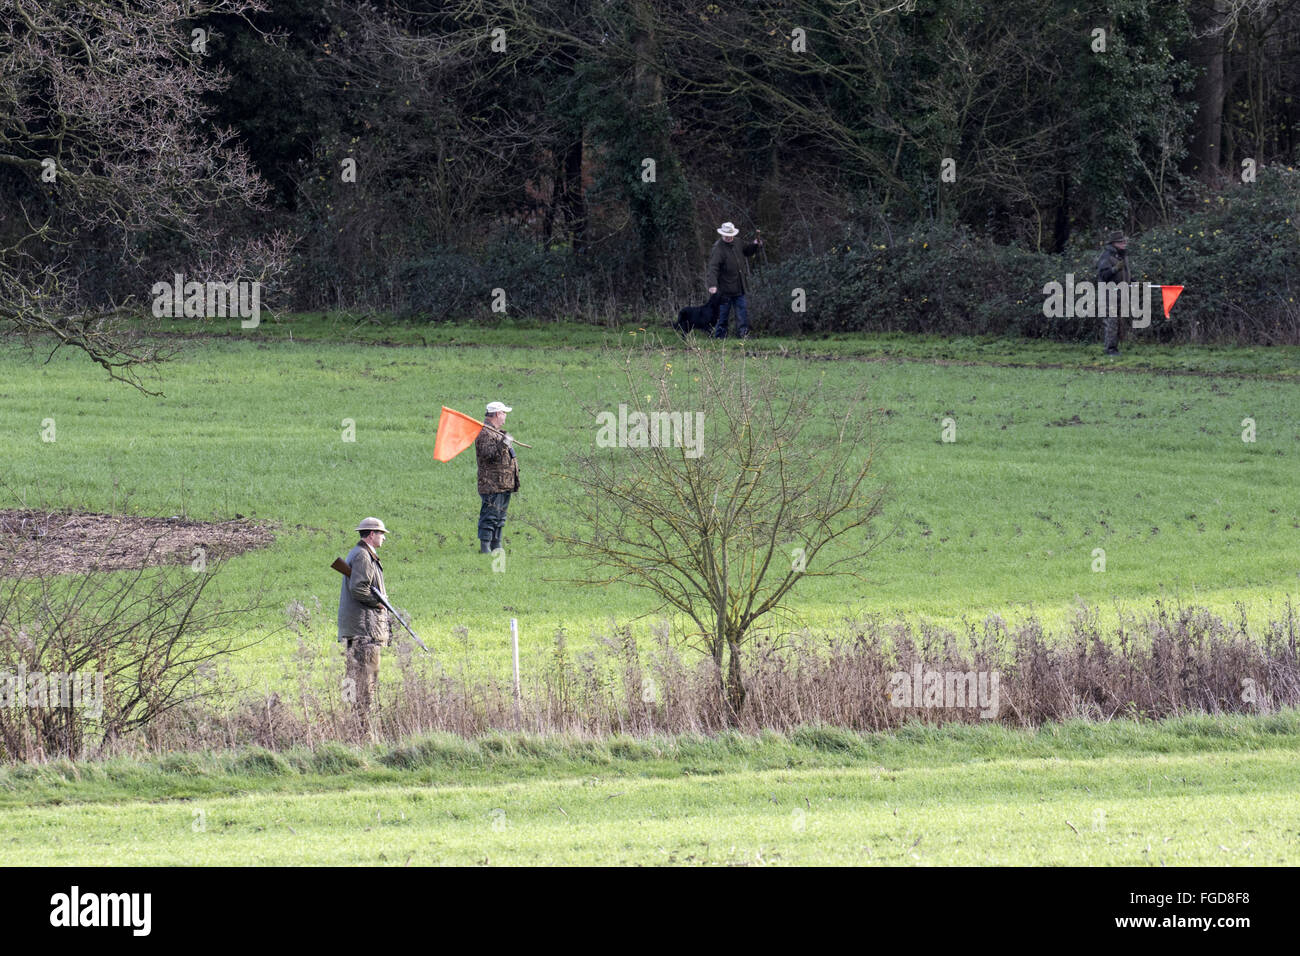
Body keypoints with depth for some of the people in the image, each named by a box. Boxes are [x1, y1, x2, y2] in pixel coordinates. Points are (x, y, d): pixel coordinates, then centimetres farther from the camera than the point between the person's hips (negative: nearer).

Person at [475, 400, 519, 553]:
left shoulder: (496, 432, 20)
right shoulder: (485, 433, -13)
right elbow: (487, 454, -25)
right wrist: (503, 444, -32)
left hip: (504, 484, 10)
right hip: (492, 484, -10)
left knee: (499, 517, 14)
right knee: (490, 515, -11)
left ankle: (496, 546, 19)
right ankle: (485, 548, -11)